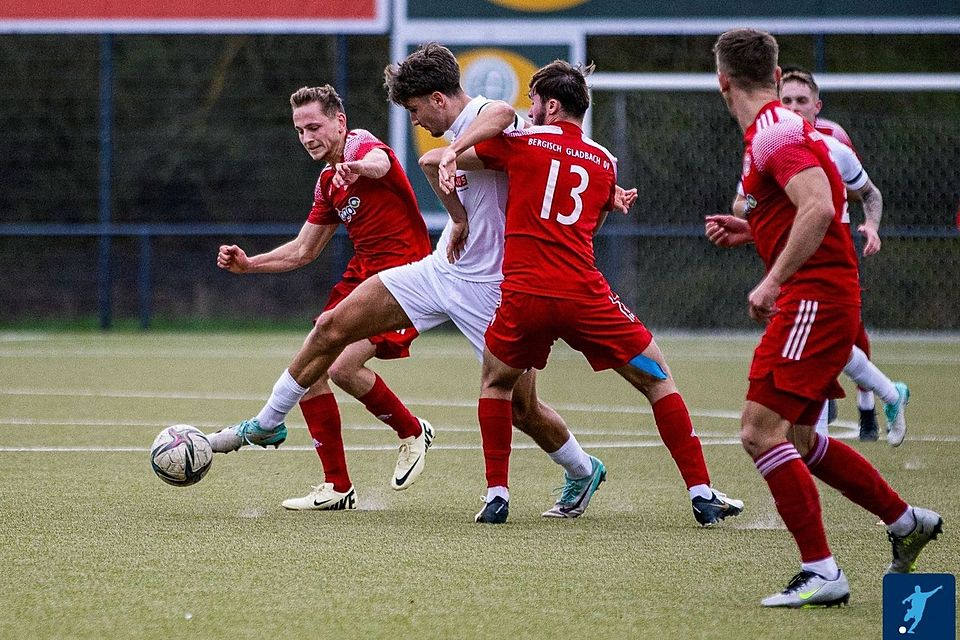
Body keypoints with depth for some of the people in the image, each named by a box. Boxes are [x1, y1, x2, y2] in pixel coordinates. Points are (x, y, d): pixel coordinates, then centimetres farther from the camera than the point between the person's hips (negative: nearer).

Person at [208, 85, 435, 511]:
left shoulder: (363, 145, -10)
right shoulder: (329, 182, 17)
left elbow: (380, 164, -38)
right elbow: (303, 251, 25)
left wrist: (360, 167, -63)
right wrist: (247, 264, 11)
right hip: (361, 275, 9)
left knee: (342, 366, -22)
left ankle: (412, 432, 5)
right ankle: (337, 487, 6)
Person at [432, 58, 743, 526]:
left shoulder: (522, 142, 8)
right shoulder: (605, 163, 17)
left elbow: (446, 158, 15)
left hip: (524, 294, -1)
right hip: (583, 293, 1)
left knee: (496, 382, 24)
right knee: (656, 379, 11)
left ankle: (497, 496, 14)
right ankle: (701, 491, 5)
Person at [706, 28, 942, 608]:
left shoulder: (773, 132, -14)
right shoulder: (783, 127, 17)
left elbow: (820, 208, -27)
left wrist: (772, 282, -27)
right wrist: (750, 231, 21)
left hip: (813, 296, -10)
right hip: (821, 296, 10)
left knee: (761, 432, -15)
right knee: (796, 438, 18)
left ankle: (822, 573, -15)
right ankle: (905, 521, 27)